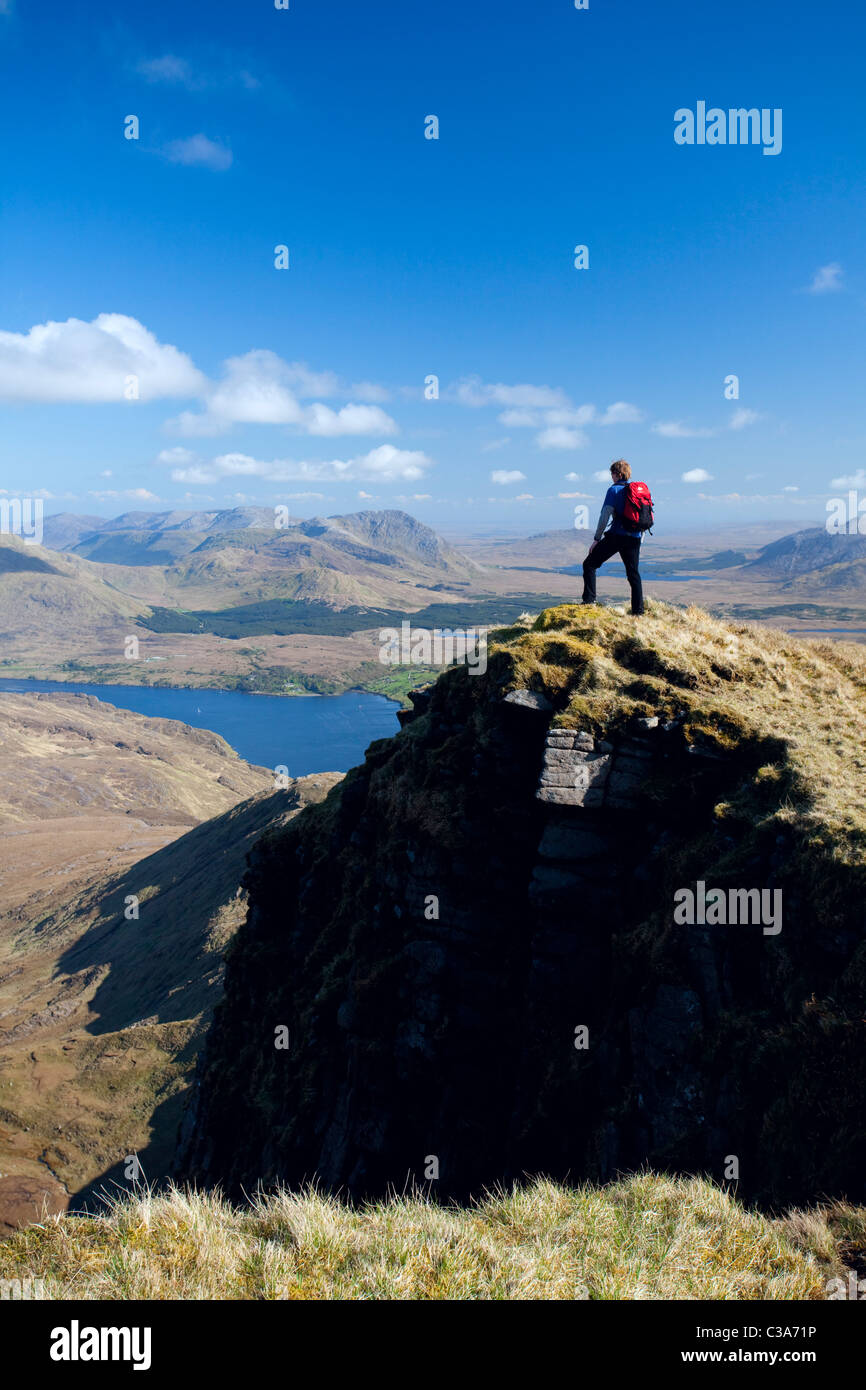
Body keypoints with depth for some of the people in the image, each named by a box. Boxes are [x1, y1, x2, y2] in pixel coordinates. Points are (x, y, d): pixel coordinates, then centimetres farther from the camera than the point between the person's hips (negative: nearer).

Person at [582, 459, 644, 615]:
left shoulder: (614, 490, -5)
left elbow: (604, 517, -11)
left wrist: (596, 539, -8)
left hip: (616, 536, -6)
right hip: (634, 538, 6)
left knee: (589, 564, 5)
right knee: (633, 574, 12)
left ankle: (589, 601, -6)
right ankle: (638, 612, 9)